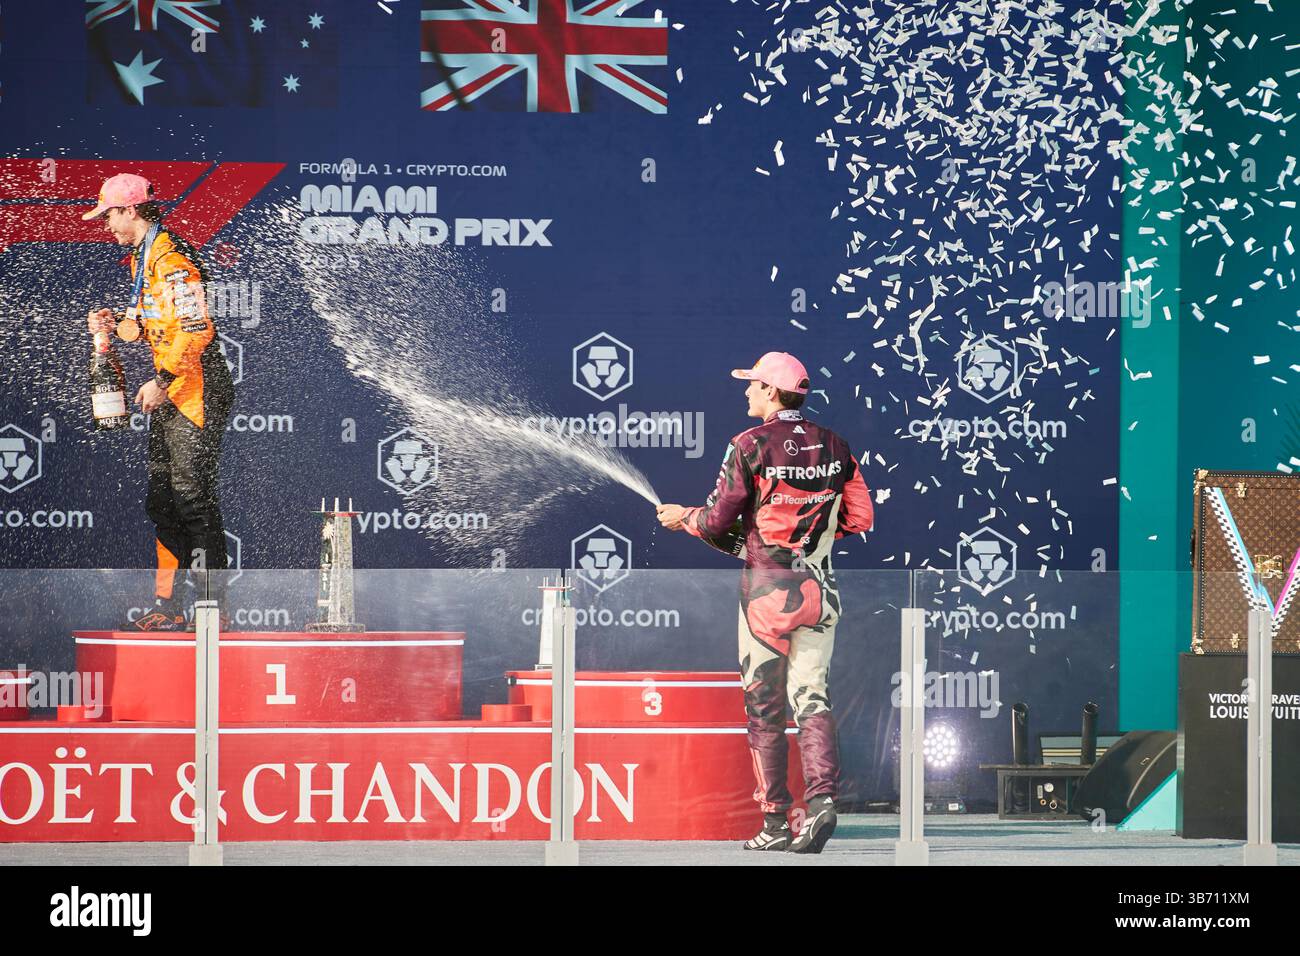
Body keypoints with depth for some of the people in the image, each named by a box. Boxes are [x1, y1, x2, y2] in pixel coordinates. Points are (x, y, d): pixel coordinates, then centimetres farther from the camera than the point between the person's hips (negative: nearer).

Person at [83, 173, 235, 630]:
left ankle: (210, 605, -7)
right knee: (162, 501, 11)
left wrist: (161, 380, -22)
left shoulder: (171, 258, -16)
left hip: (196, 391, -11)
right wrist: (115, 323, 11)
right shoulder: (144, 258, 16)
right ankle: (168, 604, 16)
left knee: (192, 497, -10)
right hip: (170, 394, 11)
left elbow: (196, 329, -22)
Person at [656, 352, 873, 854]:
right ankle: (822, 797, -14)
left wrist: (684, 517, 12)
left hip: (766, 585, -4)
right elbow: (859, 517, 6)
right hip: (819, 586, 4)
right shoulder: (834, 446, 5)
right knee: (812, 697, 6)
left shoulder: (750, 446, -9)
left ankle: (776, 821, 3)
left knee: (764, 703, 3)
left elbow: (718, 522, -8)